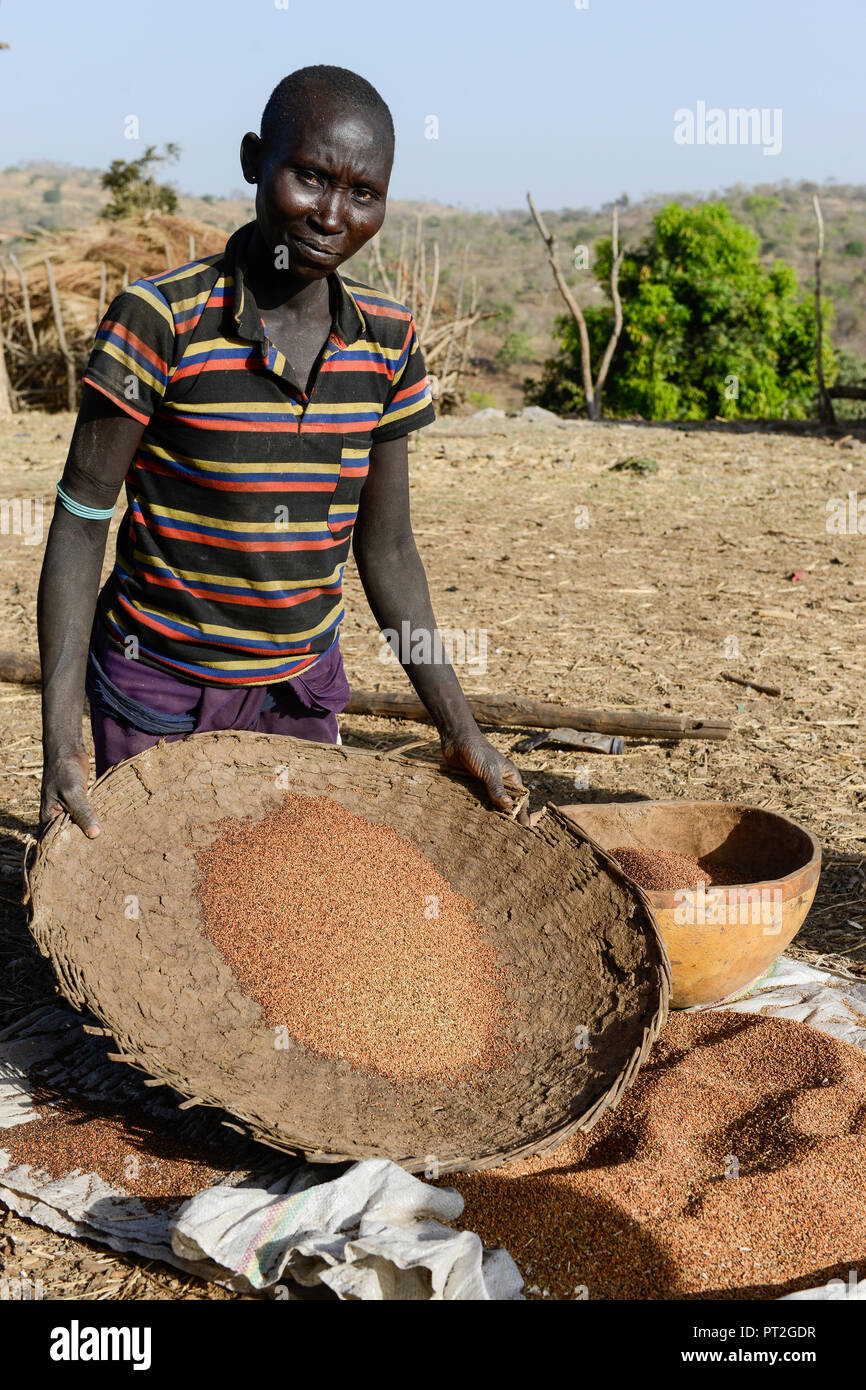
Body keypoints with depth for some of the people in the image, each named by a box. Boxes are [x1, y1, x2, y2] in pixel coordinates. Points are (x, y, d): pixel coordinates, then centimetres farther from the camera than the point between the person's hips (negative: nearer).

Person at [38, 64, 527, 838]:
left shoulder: (389, 344, -3)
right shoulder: (159, 321, -17)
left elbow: (387, 550, 4)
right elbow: (81, 522, -14)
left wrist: (459, 730, 2)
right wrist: (61, 743, -21)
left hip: (302, 687, 4)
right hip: (160, 694, -4)